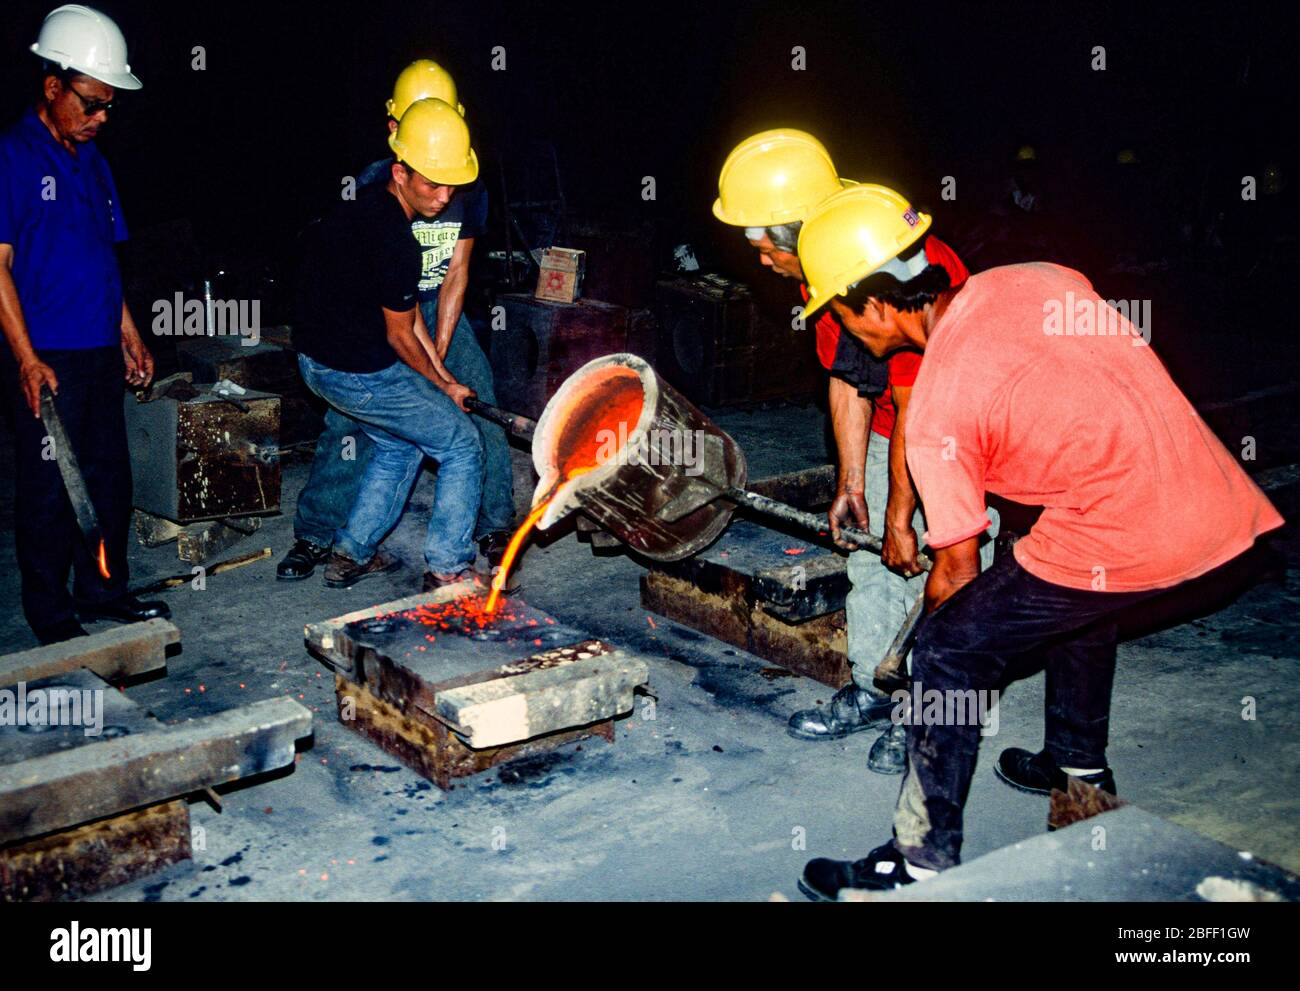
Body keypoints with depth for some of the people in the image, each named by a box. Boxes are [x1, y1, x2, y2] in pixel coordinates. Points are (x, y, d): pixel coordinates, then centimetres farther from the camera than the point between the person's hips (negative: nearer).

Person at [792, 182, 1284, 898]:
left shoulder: (935, 414, -9)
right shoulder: (1036, 278, 8)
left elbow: (956, 571, 2)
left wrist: (926, 630, 22)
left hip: (1125, 541, -8)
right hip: (1224, 508, 9)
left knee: (950, 651, 4)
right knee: (1077, 599, 35)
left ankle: (923, 863, 9)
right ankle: (1080, 766, 49)